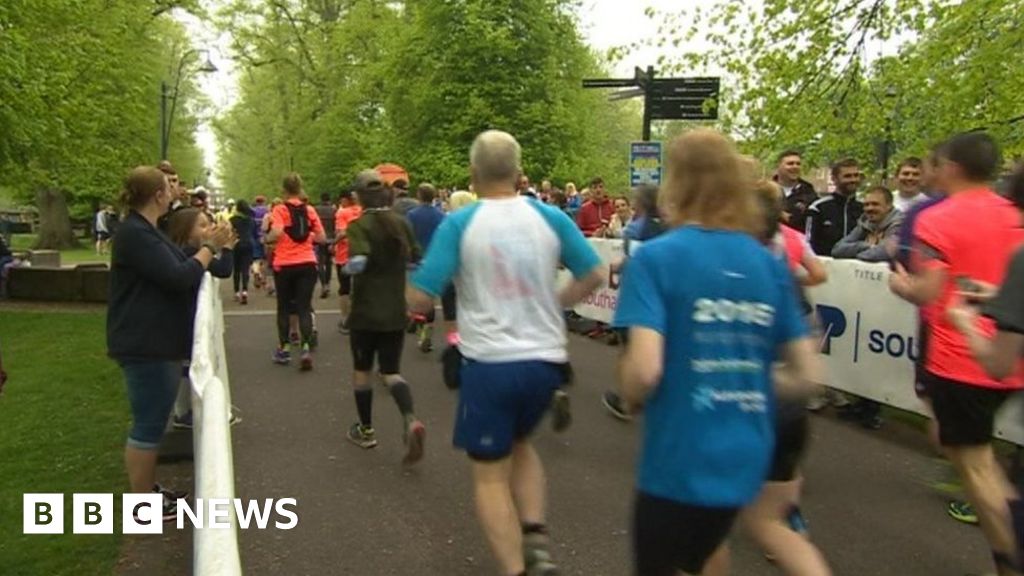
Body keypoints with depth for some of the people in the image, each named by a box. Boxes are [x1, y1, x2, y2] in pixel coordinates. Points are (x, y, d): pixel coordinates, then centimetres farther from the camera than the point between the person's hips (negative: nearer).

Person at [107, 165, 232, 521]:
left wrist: (210, 247, 9)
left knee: (153, 421, 19)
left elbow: (174, 269, 18)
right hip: (145, 345, -11)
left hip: (156, 342, 11)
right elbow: (179, 277, -24)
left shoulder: (145, 230, 15)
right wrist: (210, 248, -13)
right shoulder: (135, 234, -19)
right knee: (148, 424, -2)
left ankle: (148, 488, 31)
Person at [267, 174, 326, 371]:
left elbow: (277, 233, -21)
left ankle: (284, 349, 21)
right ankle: (306, 349, -16)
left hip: (284, 265, -2)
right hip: (307, 264, 2)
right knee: (304, 307, 1)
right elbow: (322, 238, 4)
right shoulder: (310, 210, 5)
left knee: (284, 307, 14)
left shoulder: (280, 210, -5)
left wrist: (267, 238, -1)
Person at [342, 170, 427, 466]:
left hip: (365, 312, -4)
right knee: (391, 371, 10)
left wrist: (346, 268, -7)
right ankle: (411, 420, -15)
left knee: (362, 370, 16)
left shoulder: (359, 225, -13)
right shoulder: (402, 223, 2)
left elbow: (358, 262, -28)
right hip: (396, 311, 4)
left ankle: (366, 430, 27)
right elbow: (417, 260, 7)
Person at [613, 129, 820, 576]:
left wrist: (630, 396, -1)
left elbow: (644, 371, -22)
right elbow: (805, 376, 3)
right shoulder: (769, 264, 2)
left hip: (677, 465, -6)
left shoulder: (656, 257, -13)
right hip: (743, 462, 6)